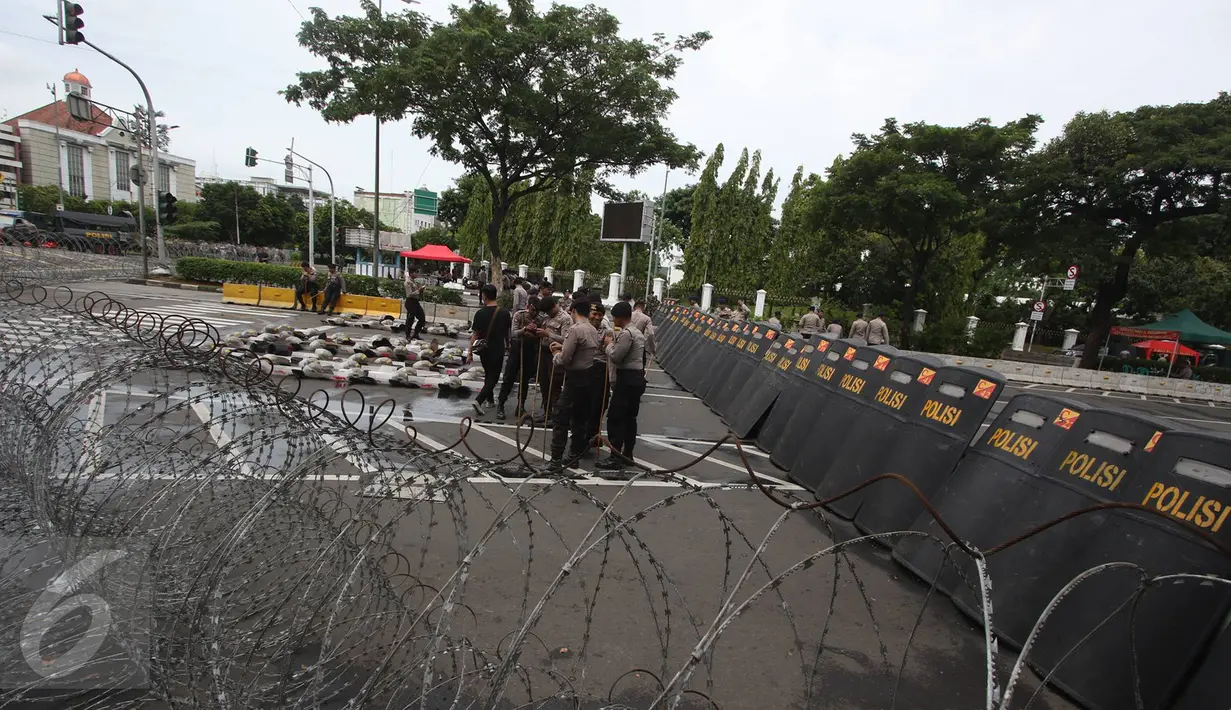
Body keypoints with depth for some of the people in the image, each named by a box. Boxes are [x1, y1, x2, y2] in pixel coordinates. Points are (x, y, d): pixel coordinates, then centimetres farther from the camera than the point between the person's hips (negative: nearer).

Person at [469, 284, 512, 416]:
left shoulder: (480, 313, -9)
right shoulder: (504, 313, -6)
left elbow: (475, 334, -8)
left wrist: (470, 351, -2)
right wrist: (508, 345, 22)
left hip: (484, 349, 2)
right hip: (498, 350, -2)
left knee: (488, 374, 21)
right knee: (493, 377, 2)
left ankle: (490, 399, 34)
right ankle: (478, 401, -14)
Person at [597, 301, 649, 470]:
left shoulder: (626, 333, -16)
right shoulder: (637, 332, 17)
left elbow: (615, 357, -19)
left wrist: (609, 343, -1)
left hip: (627, 379, -11)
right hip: (637, 377, 11)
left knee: (615, 418, -7)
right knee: (630, 418, 14)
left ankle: (615, 458, -6)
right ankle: (627, 454, 21)